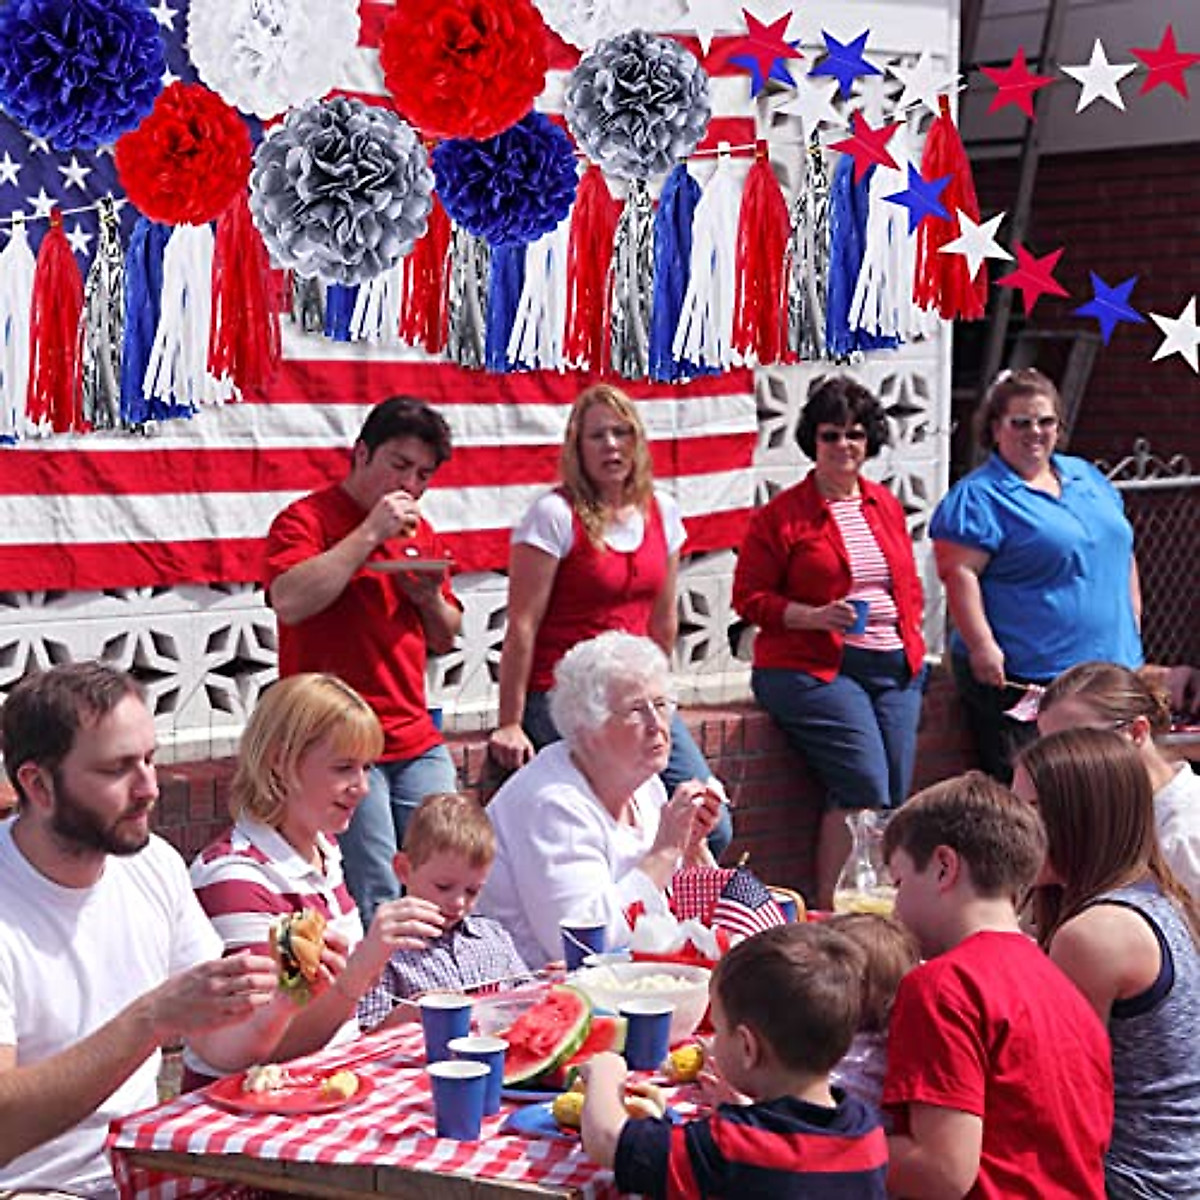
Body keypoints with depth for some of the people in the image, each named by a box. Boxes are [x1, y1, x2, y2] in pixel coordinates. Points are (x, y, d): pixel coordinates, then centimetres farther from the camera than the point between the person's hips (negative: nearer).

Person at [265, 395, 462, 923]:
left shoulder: (418, 532, 18)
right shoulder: (307, 519, -3)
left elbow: (445, 639, 24)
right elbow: (290, 601, -23)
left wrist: (431, 598, 1)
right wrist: (371, 533, -18)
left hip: (417, 746, 7)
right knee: (375, 905, -11)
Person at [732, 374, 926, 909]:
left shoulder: (886, 505, 16)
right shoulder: (781, 514, -1)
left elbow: (909, 583, 25)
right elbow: (750, 597, -3)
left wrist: (912, 637, 9)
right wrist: (817, 616, -16)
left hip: (895, 667, 6)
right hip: (815, 669, -6)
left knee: (893, 800, -2)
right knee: (865, 790, -20)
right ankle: (830, 910, -9)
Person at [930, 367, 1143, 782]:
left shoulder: (1086, 477, 16)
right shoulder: (978, 497, -7)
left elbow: (1122, 551, 23)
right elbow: (959, 572, -16)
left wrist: (1133, 621, 18)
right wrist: (982, 646, -24)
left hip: (1113, 665, 7)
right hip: (1020, 678, -7)